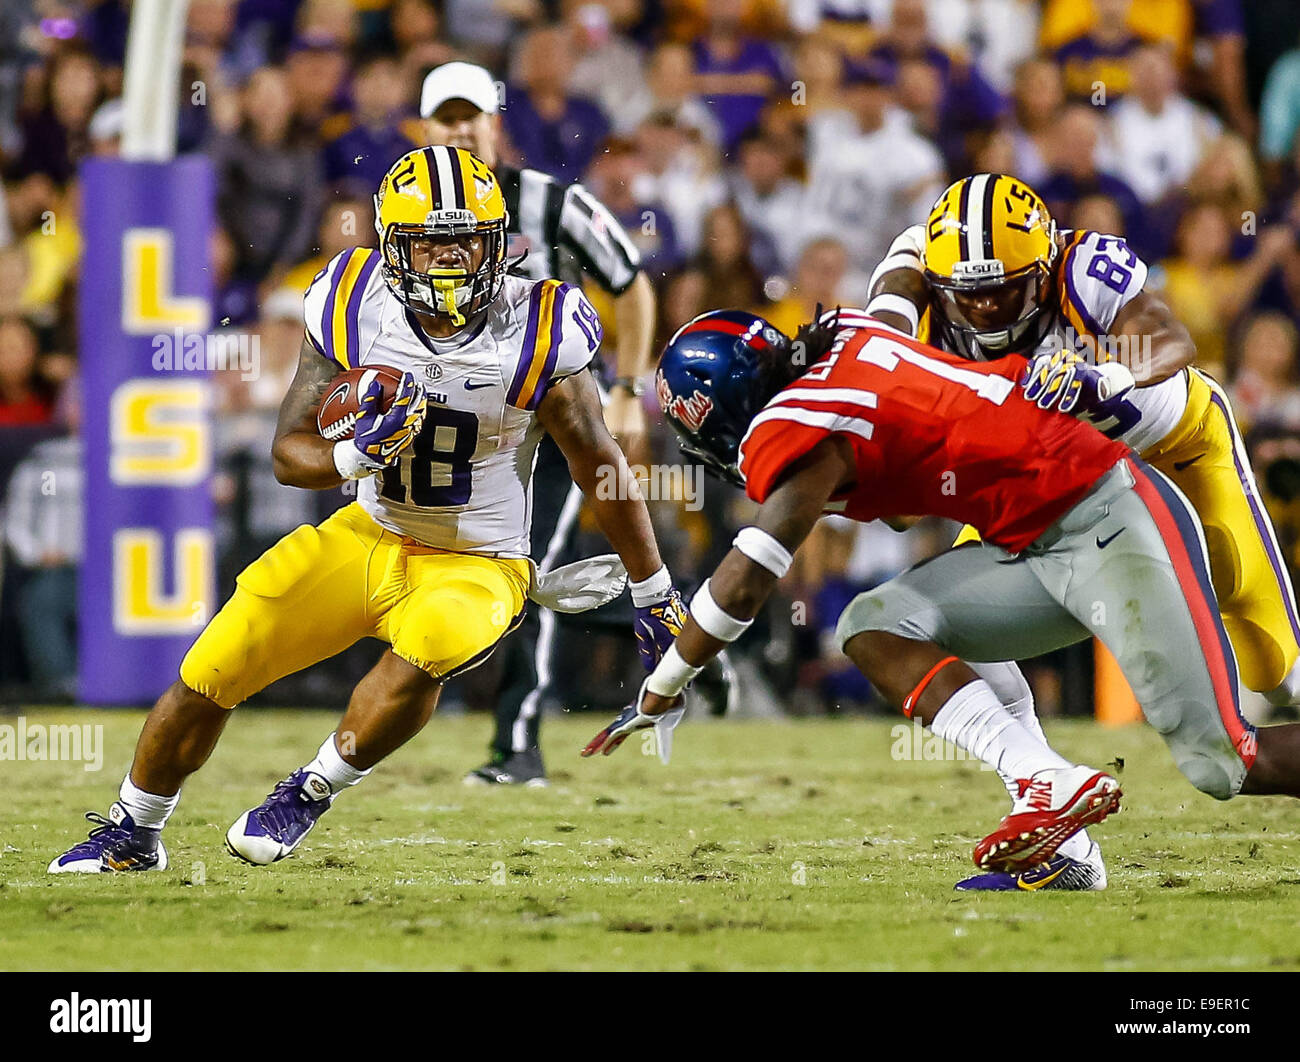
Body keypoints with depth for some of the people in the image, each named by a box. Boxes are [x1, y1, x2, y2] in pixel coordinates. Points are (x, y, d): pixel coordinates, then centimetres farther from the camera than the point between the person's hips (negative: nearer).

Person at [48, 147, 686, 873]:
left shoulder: (539, 337, -18)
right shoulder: (354, 312, -12)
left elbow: (603, 468, -4)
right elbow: (290, 452, -5)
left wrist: (654, 591, 5)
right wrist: (355, 455, -28)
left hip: (474, 568, -3)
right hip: (366, 540, 3)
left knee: (424, 650, -36)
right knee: (210, 675, -5)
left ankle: (311, 796, -11)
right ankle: (132, 834, 22)